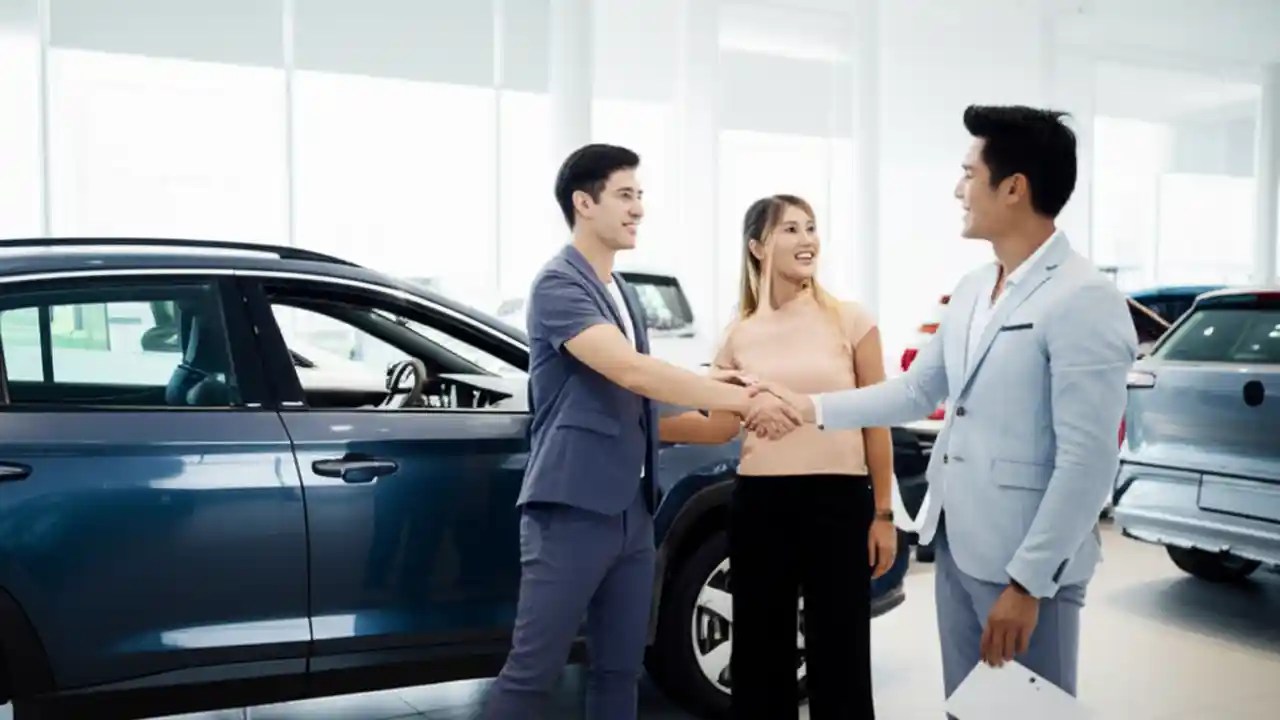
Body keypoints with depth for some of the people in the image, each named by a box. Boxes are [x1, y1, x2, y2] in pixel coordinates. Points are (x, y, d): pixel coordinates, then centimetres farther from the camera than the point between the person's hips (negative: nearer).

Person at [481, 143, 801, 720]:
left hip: (632, 511, 8)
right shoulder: (558, 284, -11)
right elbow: (631, 371, -24)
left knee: (620, 671, 12)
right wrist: (744, 399, -20)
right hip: (572, 509, -8)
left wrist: (723, 406, 9)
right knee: (532, 673, -3)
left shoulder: (624, 294, 15)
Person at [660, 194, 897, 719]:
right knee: (760, 656, 12)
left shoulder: (851, 321, -1)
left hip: (839, 500, -2)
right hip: (759, 503, 2)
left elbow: (876, 422, 2)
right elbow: (721, 426, 10)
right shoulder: (740, 335, 5)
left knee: (839, 657, 7)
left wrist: (884, 513, 0)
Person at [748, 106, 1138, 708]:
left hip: (1026, 563, -8)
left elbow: (1087, 463, -20)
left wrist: (1028, 583, -19)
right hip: (955, 548, 8)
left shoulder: (1084, 301, -18)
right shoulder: (972, 289, 9)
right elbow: (916, 391, 15)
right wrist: (812, 408, 7)